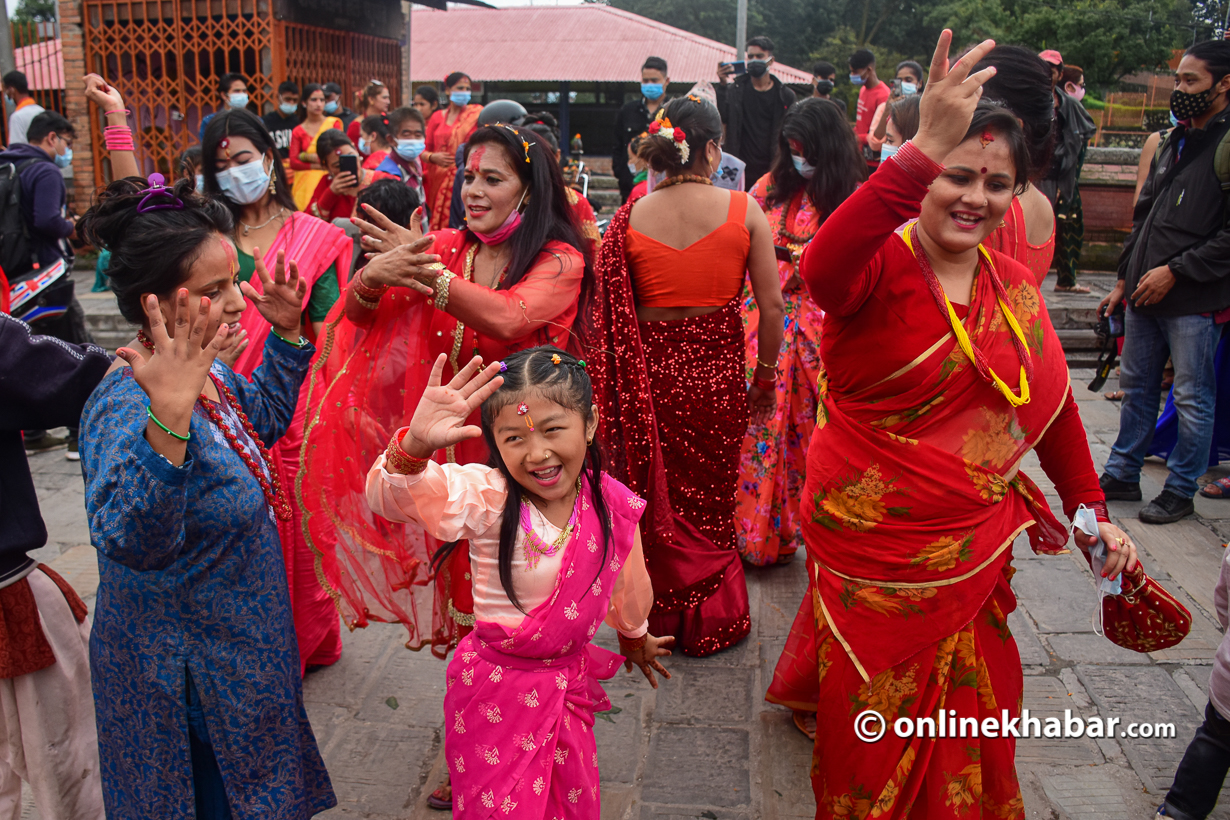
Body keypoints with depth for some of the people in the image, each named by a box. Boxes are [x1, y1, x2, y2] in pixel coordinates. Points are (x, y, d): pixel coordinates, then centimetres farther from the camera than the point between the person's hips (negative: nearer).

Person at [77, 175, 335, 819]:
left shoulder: (203, 373, -4)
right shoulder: (128, 407, -31)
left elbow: (263, 418, 17)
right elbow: (131, 541, -47)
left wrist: (286, 334, 4)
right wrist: (168, 417, -59)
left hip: (238, 642, 9)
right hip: (187, 676, -9)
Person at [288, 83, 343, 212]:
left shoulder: (334, 123, 7)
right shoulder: (298, 131, 11)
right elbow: (293, 163, 1)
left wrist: (307, 156, -2)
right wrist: (318, 165, -11)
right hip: (305, 184, 1)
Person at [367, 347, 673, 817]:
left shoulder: (611, 504, -12)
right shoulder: (487, 499, -24)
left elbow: (627, 585, 9)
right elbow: (391, 496, -42)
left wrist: (635, 638, 27)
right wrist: (416, 445, -63)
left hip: (570, 682, 4)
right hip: (496, 687, -3)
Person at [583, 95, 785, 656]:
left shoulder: (632, 216, -5)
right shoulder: (743, 210, -8)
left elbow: (609, 310, -2)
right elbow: (772, 306, -7)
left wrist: (618, 381, 11)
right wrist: (766, 375, 7)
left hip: (649, 372, 1)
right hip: (718, 373, -1)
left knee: (657, 498, 18)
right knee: (712, 501, 17)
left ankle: (661, 617, 36)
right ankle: (712, 620, 34)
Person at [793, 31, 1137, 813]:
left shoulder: (1016, 286, 4)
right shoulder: (881, 266, -17)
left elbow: (1052, 404, 14)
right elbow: (823, 269, -43)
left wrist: (1092, 506, 12)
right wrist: (924, 151, -50)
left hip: (975, 544, 6)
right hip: (874, 543, -5)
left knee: (969, 704, 21)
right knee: (874, 717, 13)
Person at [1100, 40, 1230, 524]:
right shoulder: (1175, 142, 15)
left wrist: (1175, 271, -17)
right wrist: (1124, 279, 17)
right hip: (1144, 295, 8)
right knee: (1136, 388, 16)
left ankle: (1180, 491, 16)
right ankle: (1122, 475, 28)